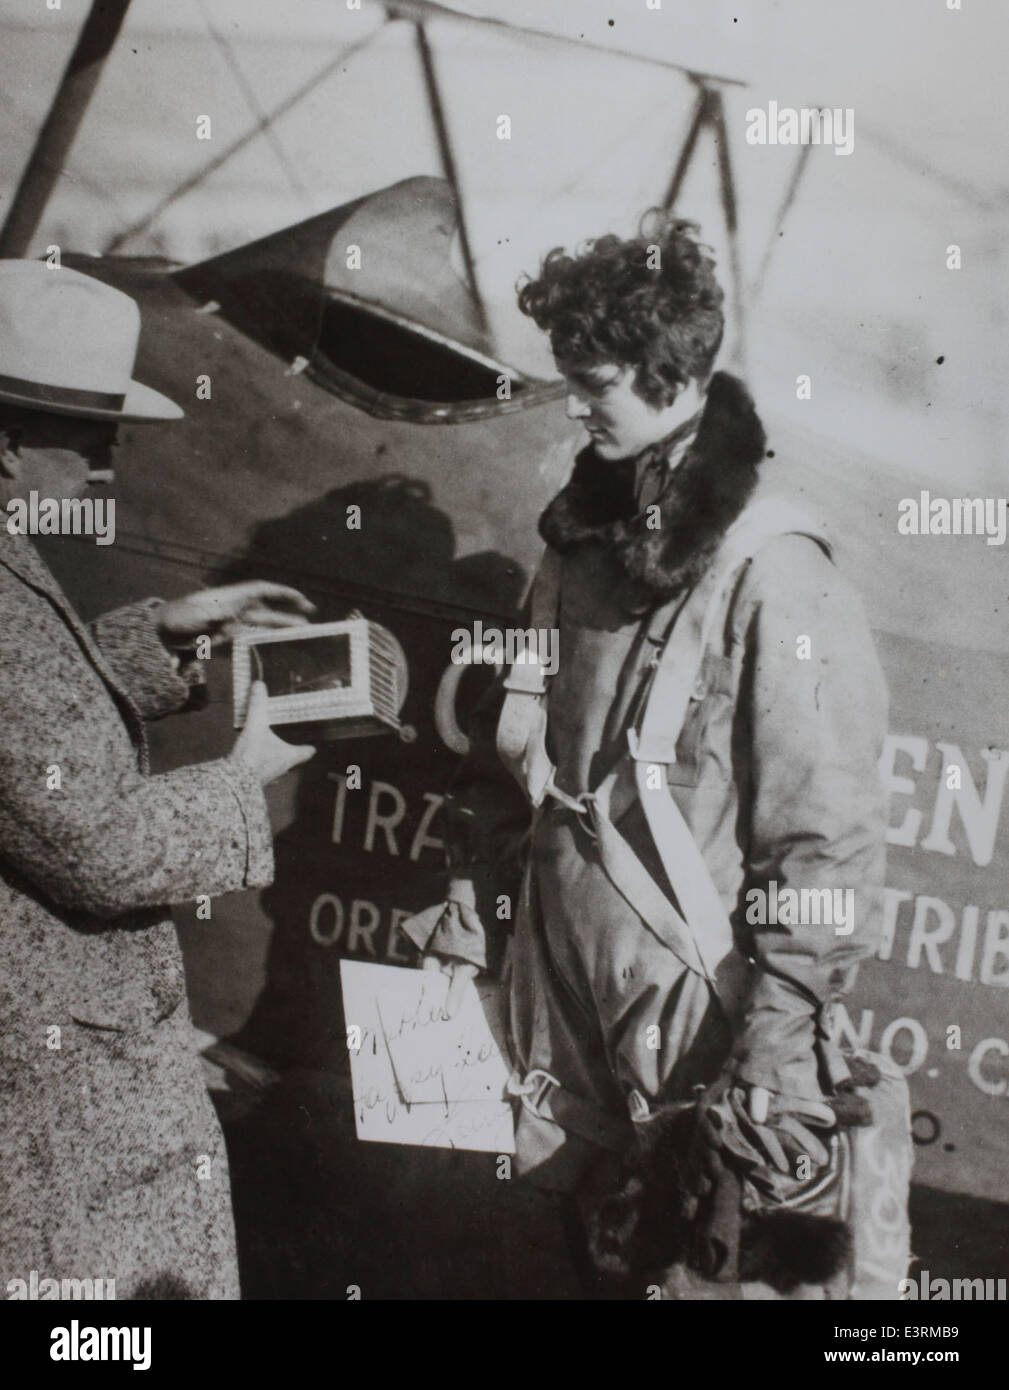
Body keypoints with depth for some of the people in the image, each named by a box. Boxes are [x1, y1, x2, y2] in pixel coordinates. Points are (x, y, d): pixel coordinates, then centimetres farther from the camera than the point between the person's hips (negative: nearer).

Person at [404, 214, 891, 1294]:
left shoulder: (774, 583, -19)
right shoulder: (585, 533, 4)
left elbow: (826, 850, -17)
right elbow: (511, 744, 13)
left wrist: (771, 1068, -15)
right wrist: (469, 918, 12)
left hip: (687, 1007, -6)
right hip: (560, 980, 6)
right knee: (592, 1238, 20)